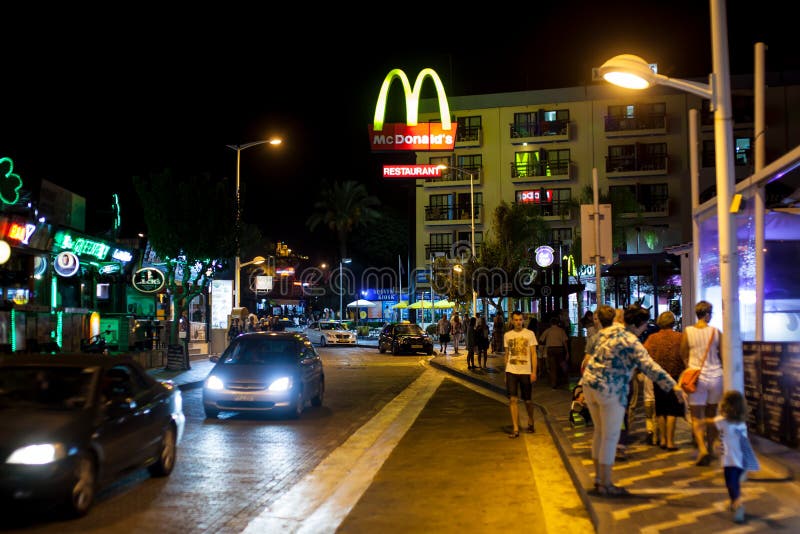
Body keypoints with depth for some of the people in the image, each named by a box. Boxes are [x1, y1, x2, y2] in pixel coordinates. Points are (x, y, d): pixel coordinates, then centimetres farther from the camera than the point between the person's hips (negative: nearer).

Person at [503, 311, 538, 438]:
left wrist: (534, 372, -8)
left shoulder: (529, 334, -1)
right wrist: (505, 374, 13)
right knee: (513, 400, -7)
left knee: (527, 400, 9)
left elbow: (533, 354, -1)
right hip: (511, 371, 2)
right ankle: (515, 429, -5)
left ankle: (530, 423, 34)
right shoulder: (507, 335, 7)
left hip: (526, 371, -1)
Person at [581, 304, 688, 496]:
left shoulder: (610, 330, 6)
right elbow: (650, 366, -25)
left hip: (589, 382, 9)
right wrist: (673, 385, -26)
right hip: (610, 390, -9)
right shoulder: (631, 342, -17)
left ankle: (598, 478, 29)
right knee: (610, 437, 2)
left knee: (599, 432, 19)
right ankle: (606, 484, 9)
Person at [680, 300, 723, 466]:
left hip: (697, 377, -2)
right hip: (716, 376, 2)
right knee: (711, 414, 16)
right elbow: (722, 356, 6)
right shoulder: (715, 331, -3)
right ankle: (710, 448, 24)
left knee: (696, 417, 1)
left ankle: (702, 449, -16)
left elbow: (683, 356, 4)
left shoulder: (687, 331, -6)